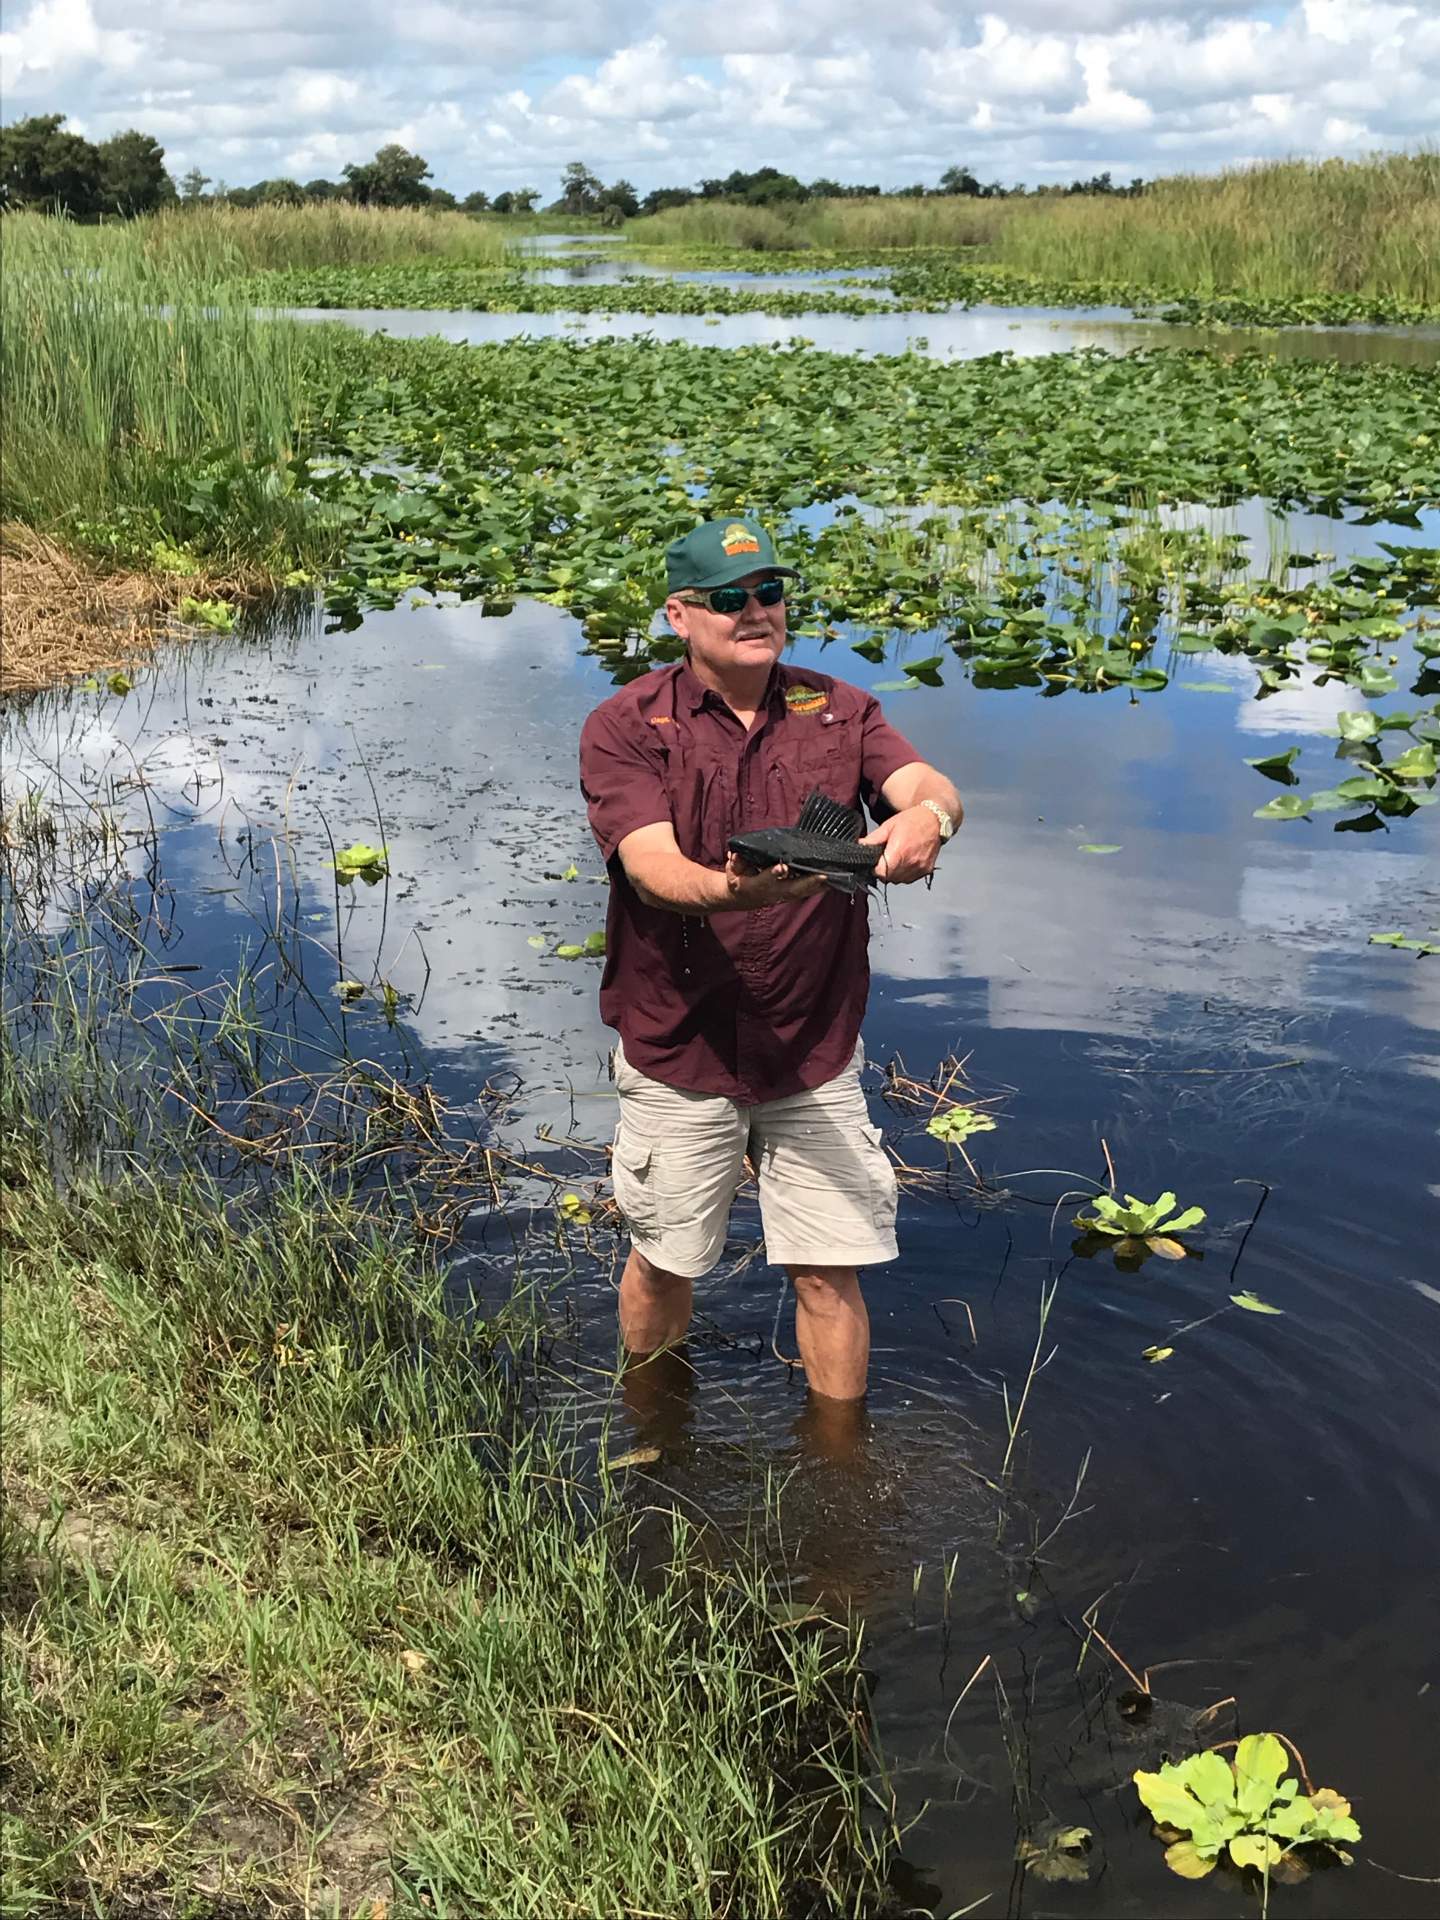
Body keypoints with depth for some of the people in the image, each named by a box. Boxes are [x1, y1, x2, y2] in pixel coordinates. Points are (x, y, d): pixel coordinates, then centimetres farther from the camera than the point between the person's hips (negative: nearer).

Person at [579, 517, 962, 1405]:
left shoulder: (839, 711, 2)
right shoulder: (625, 727, -7)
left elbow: (932, 785, -16)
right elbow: (651, 867, -22)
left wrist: (927, 815, -41)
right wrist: (731, 889, -44)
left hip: (816, 1052, 2)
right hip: (677, 1052, -1)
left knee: (830, 1270, 7)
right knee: (665, 1262, 16)